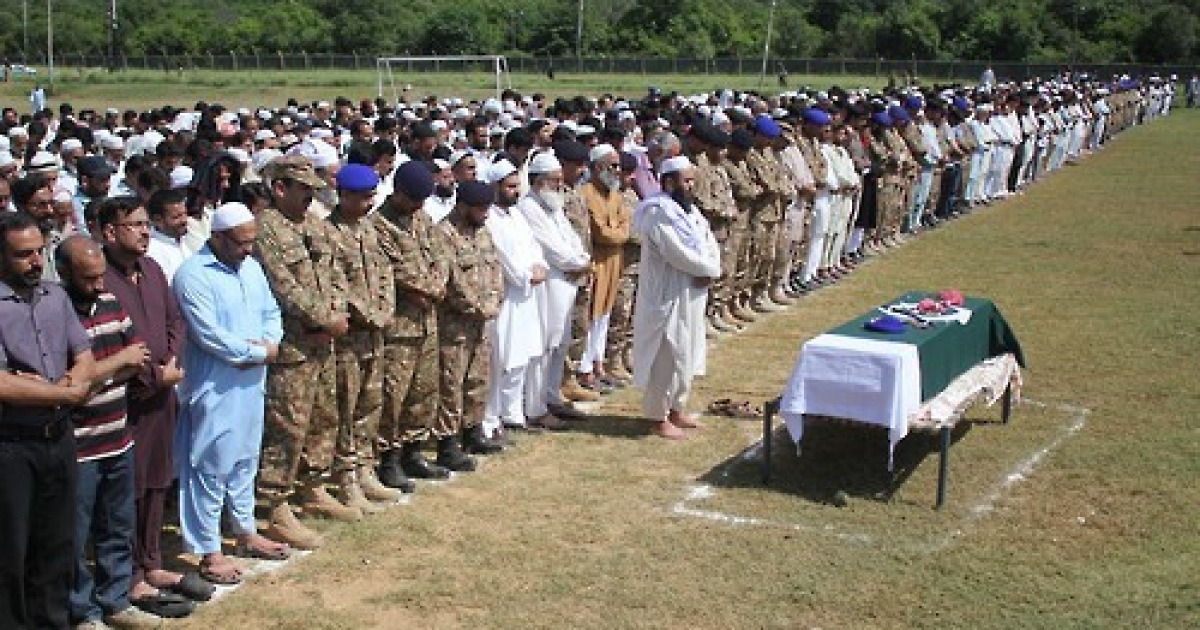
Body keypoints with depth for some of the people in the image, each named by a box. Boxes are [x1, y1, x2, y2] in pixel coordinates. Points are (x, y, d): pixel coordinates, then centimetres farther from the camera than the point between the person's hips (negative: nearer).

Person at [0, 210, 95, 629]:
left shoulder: (56, 296, 8)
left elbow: (85, 359, 8)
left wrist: (55, 386, -13)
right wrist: (65, 392, -12)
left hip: (59, 437, 6)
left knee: (58, 546, 16)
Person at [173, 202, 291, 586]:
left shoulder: (250, 267, 9)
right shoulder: (193, 275, -16)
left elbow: (271, 312, 13)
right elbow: (209, 335, -23)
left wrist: (269, 344, -8)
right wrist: (258, 352, -15)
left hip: (252, 382, 8)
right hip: (215, 388, -8)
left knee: (245, 460, 19)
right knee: (212, 468, -1)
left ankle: (246, 532, 33)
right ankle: (208, 552, 7)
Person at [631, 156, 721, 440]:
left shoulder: (688, 209, 10)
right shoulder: (658, 213, -19)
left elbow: (710, 243, 8)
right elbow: (679, 254, -26)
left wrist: (709, 271, -11)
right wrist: (710, 269, -12)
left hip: (691, 295, 9)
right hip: (668, 296, -9)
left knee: (687, 354, 18)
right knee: (666, 357, 0)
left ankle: (676, 408, 32)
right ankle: (659, 417, 11)